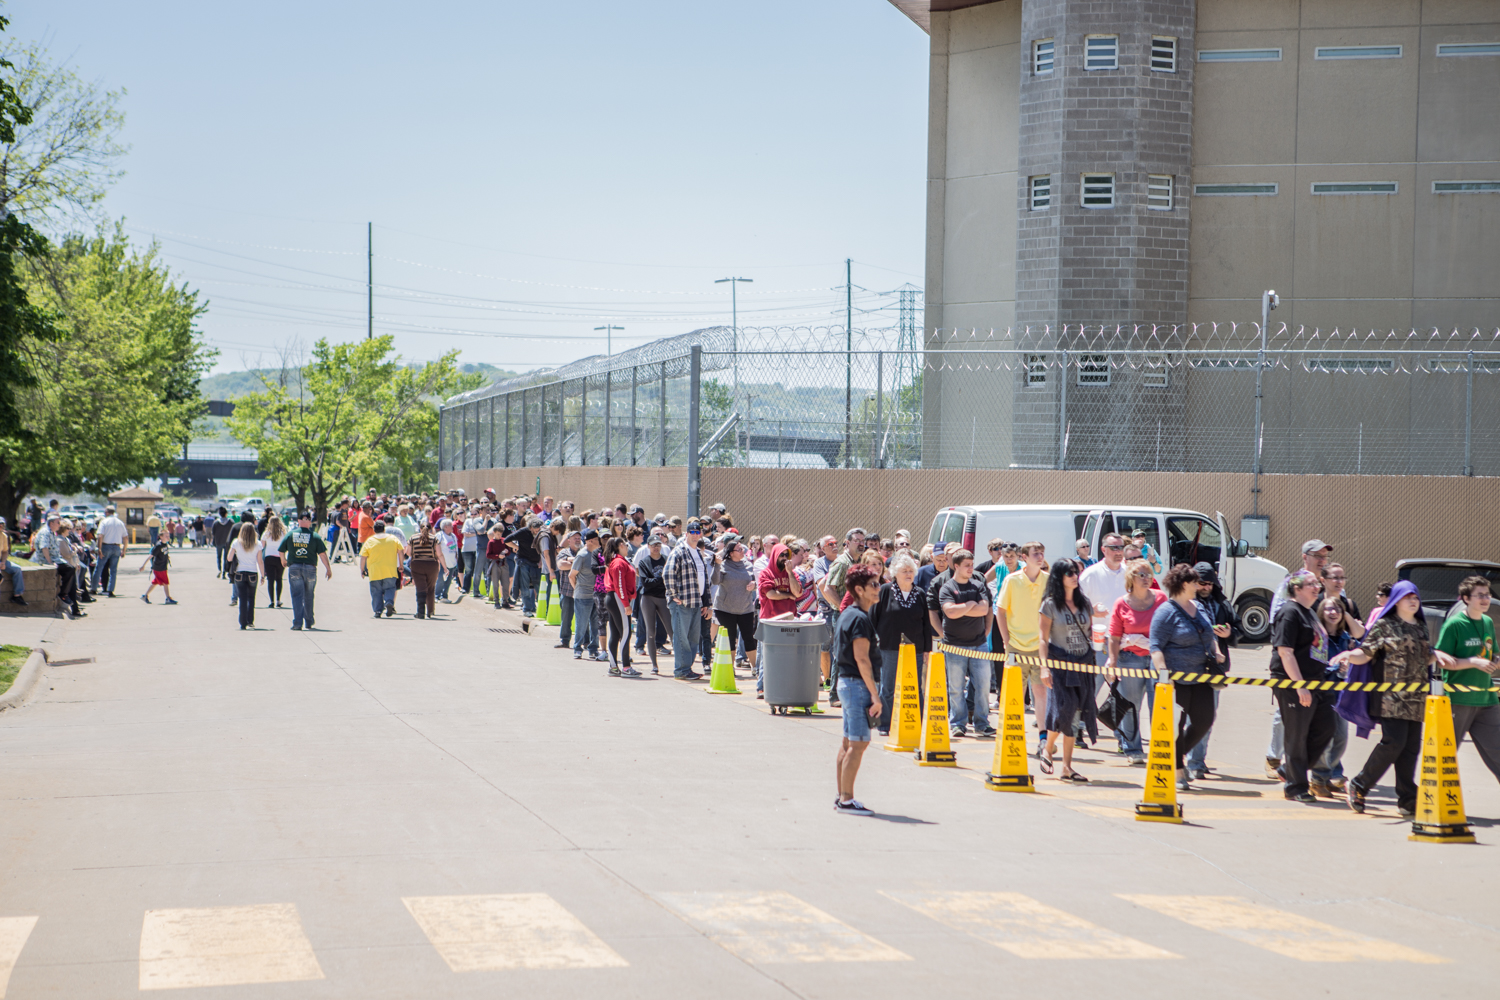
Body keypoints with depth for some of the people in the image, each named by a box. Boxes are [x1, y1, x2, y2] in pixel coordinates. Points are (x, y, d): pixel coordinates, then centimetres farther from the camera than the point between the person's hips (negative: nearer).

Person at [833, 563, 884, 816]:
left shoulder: (848, 614, 15)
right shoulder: (860, 618, -16)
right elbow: (862, 658, -21)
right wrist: (875, 695, -20)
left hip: (847, 682, 10)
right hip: (858, 684, -10)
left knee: (848, 742, 12)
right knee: (859, 743, -9)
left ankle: (842, 798, 16)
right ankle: (846, 800, -8)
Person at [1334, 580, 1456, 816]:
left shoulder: (1420, 627, 20)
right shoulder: (1384, 625, 0)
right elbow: (1365, 654, -4)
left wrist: (1437, 655, 9)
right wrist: (1349, 655, -24)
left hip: (1416, 698, 6)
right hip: (1392, 696, -6)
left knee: (1411, 747, 2)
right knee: (1394, 741, -16)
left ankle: (1408, 800, 5)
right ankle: (1358, 786, -4)